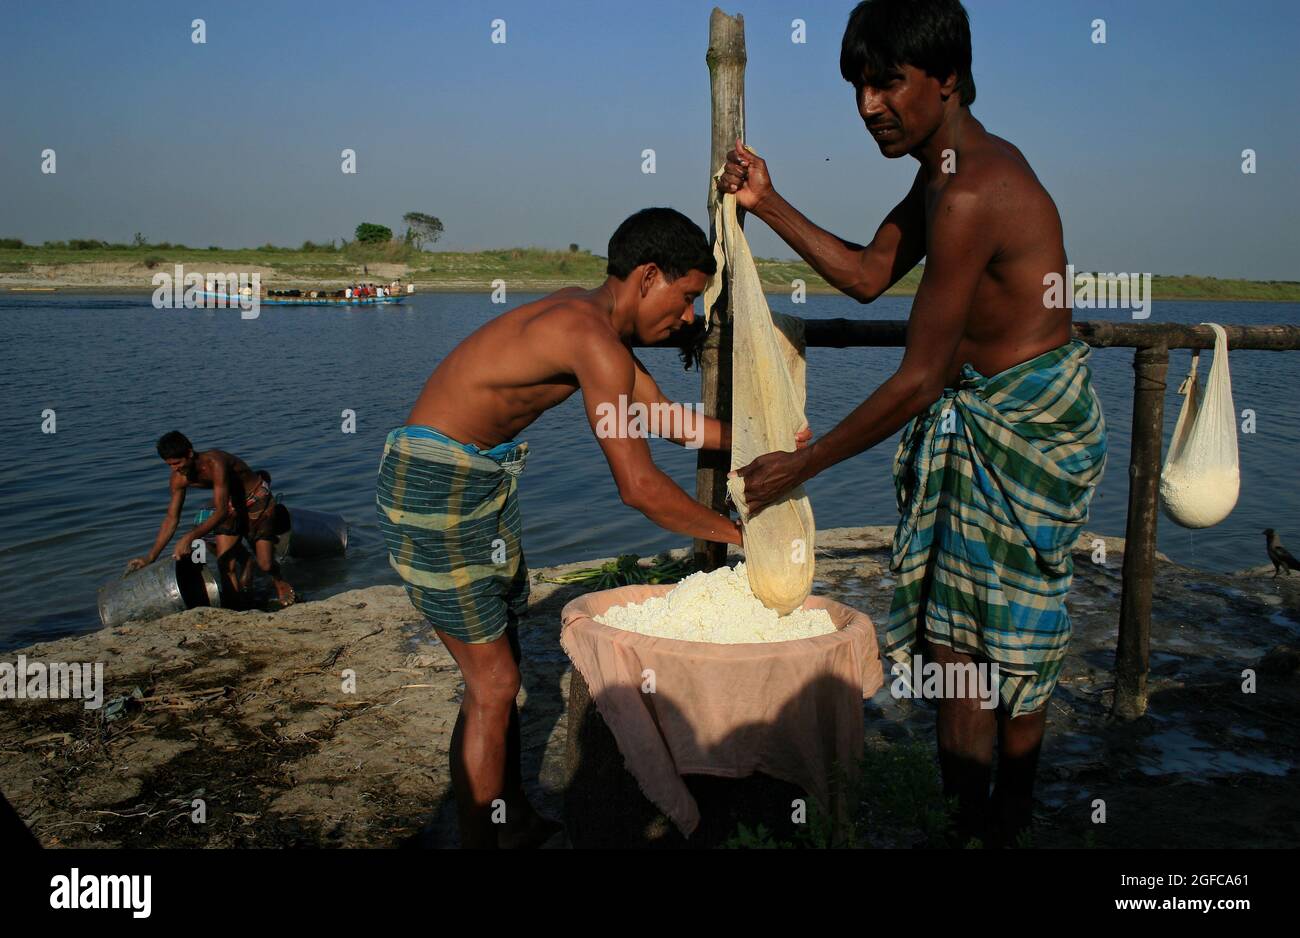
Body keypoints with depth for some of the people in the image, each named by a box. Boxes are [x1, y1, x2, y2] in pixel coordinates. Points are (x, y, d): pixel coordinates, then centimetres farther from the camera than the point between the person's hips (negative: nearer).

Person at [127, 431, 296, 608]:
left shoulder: (215, 463, -37)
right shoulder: (179, 478, -14)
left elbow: (221, 512, -39)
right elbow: (172, 518, -5)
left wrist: (190, 538, -46)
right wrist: (151, 557, -9)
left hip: (257, 501, -6)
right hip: (230, 506, 6)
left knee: (265, 564, -8)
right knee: (224, 564, -5)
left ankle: (280, 582, 28)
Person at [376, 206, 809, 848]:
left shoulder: (592, 323, 8)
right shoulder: (595, 339, -22)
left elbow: (668, 417, 19)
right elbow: (637, 486, -24)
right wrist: (736, 534, -13)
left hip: (485, 477, 10)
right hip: (434, 482, -10)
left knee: (501, 664, 17)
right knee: (491, 682, -4)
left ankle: (514, 823, 32)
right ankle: (478, 841, 10)